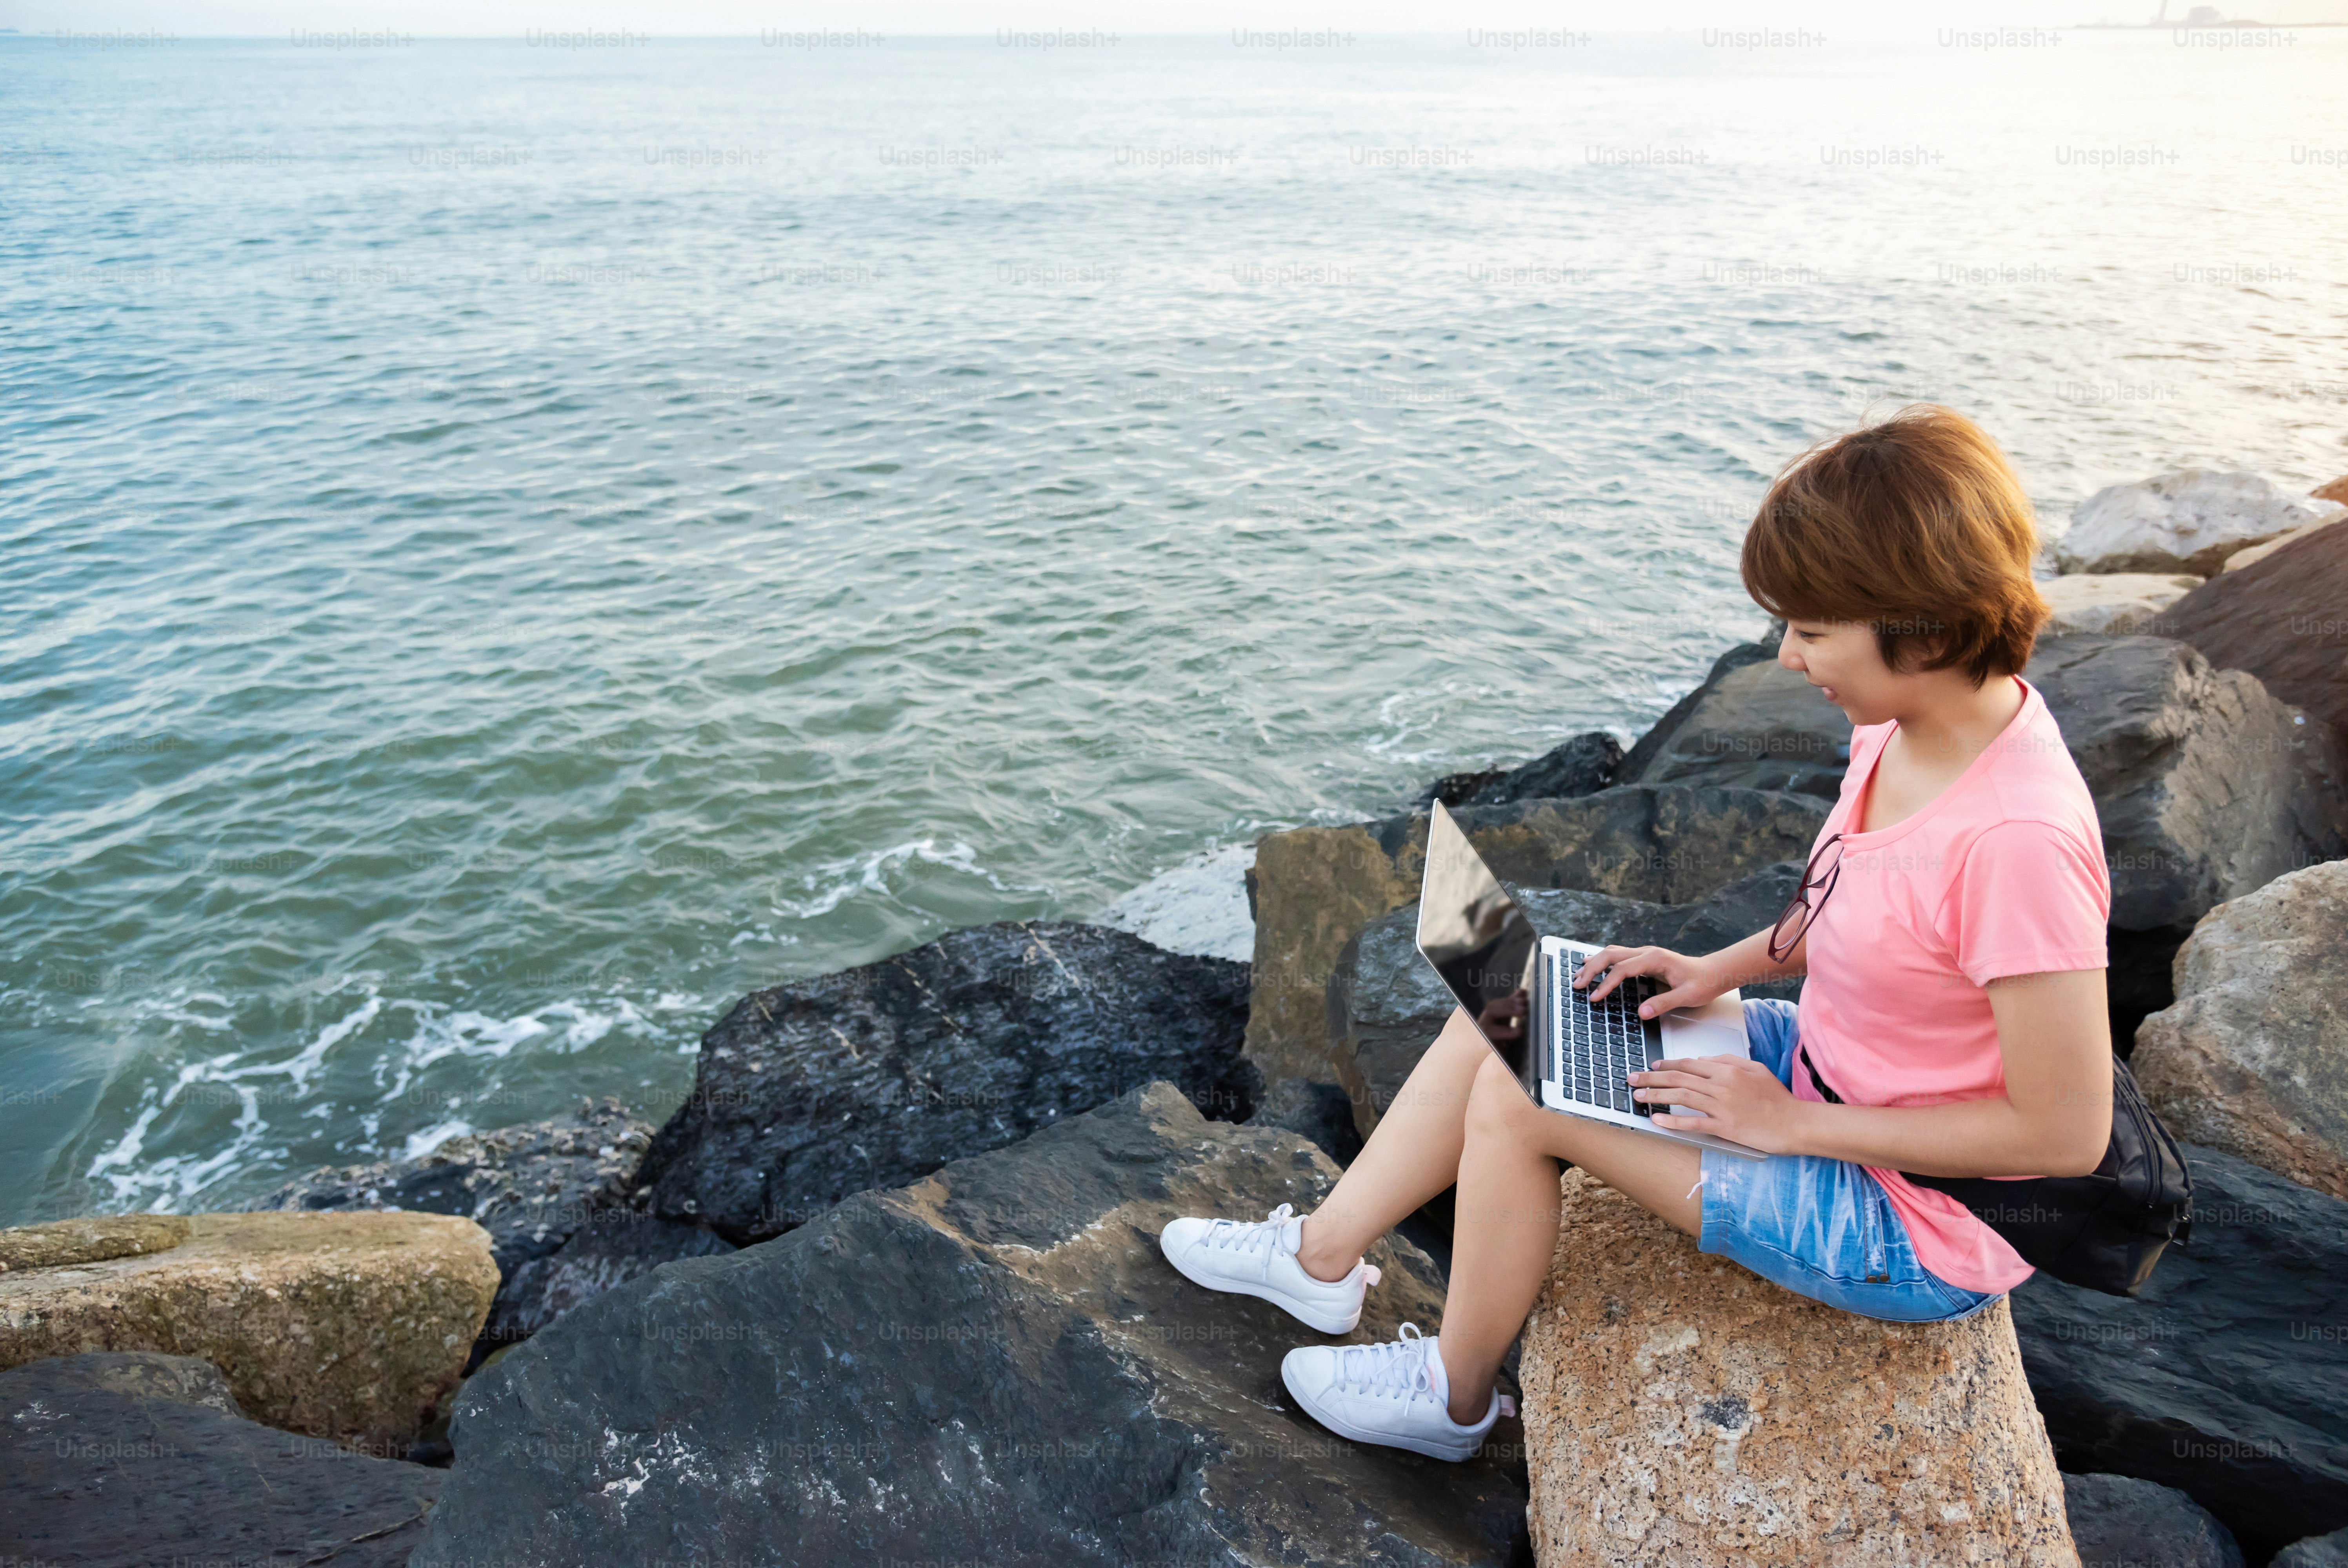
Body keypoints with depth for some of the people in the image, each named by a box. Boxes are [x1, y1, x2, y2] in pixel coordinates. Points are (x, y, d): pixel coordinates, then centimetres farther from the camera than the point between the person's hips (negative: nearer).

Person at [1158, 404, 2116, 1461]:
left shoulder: (2018, 839, -34)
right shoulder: (1909, 721, -6)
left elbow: (2067, 1132, -27)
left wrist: (1793, 1123, -21)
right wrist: (1720, 970, -1)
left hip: (1916, 1228, -8)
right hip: (1823, 1068, 8)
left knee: (1518, 1094, -13)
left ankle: (1454, 1396, 14)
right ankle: (1322, 1256, 20)